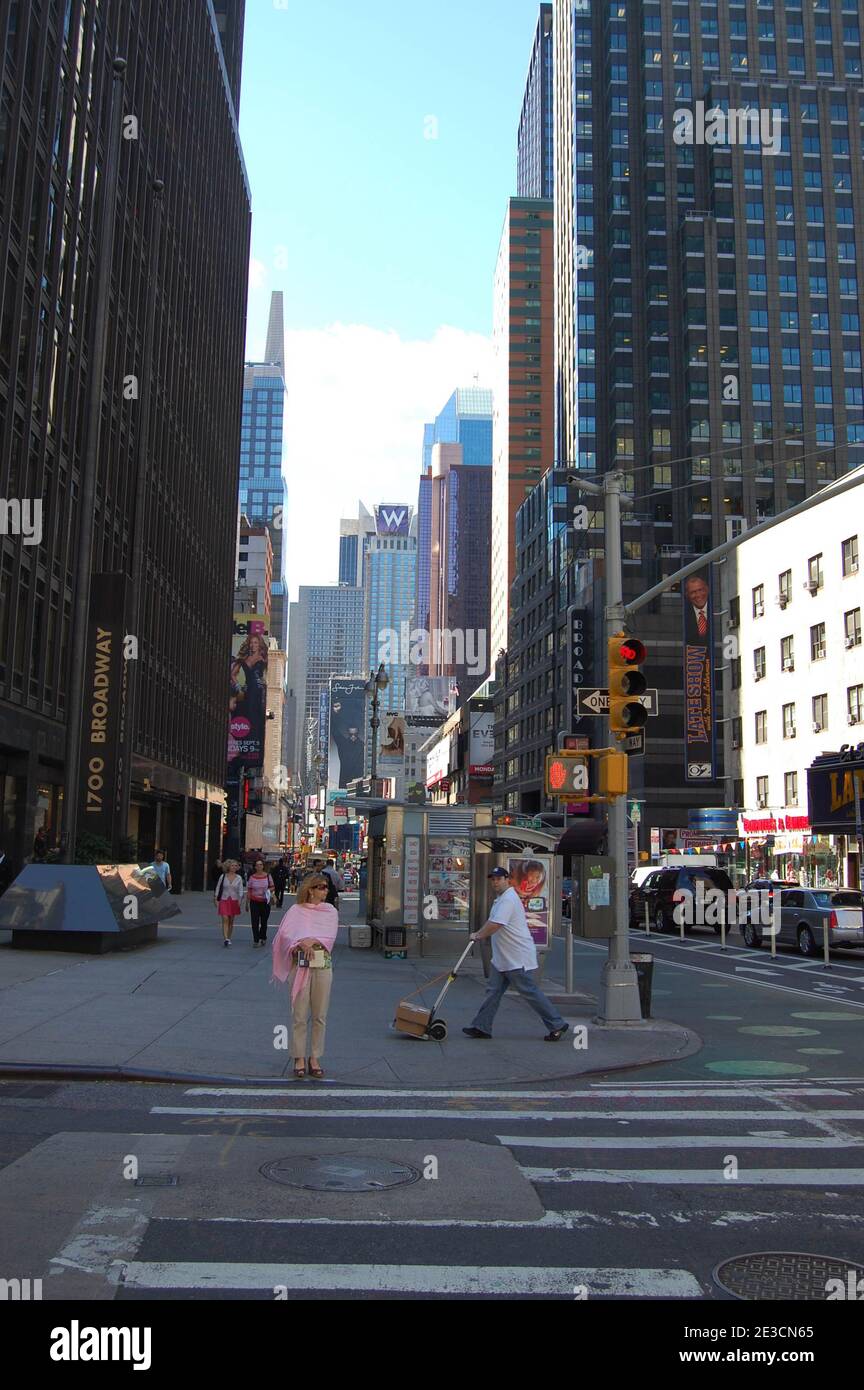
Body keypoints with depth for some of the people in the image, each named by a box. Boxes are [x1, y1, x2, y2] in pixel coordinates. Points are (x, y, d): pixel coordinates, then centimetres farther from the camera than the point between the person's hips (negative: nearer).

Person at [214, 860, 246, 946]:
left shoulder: (238, 878, 3)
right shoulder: (223, 877, 1)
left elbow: (241, 890, -1)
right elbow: (218, 888, 5)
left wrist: (240, 899, -16)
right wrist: (216, 899, 1)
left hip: (234, 900, 2)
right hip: (224, 900, -2)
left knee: (231, 921, 10)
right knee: (225, 919, -13)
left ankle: (229, 938, 21)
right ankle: (225, 939, -20)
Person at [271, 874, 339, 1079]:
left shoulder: (330, 911, 10)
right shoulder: (296, 911, 4)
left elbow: (330, 935, -2)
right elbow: (285, 935, -5)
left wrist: (313, 941, -18)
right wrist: (301, 945, -20)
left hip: (323, 964, 2)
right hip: (300, 964, -2)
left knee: (320, 1015, 5)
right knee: (299, 1014, 0)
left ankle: (315, 1058, 14)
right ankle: (299, 1058, 9)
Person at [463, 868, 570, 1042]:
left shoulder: (508, 899, -19)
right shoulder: (501, 898, 17)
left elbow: (495, 925, -26)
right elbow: (492, 923, 29)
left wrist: (478, 936, -12)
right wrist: (479, 934, 20)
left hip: (517, 958, -10)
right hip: (502, 958, 10)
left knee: (529, 991, -5)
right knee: (493, 991, 10)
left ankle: (557, 1025, 4)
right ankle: (481, 1027, 14)